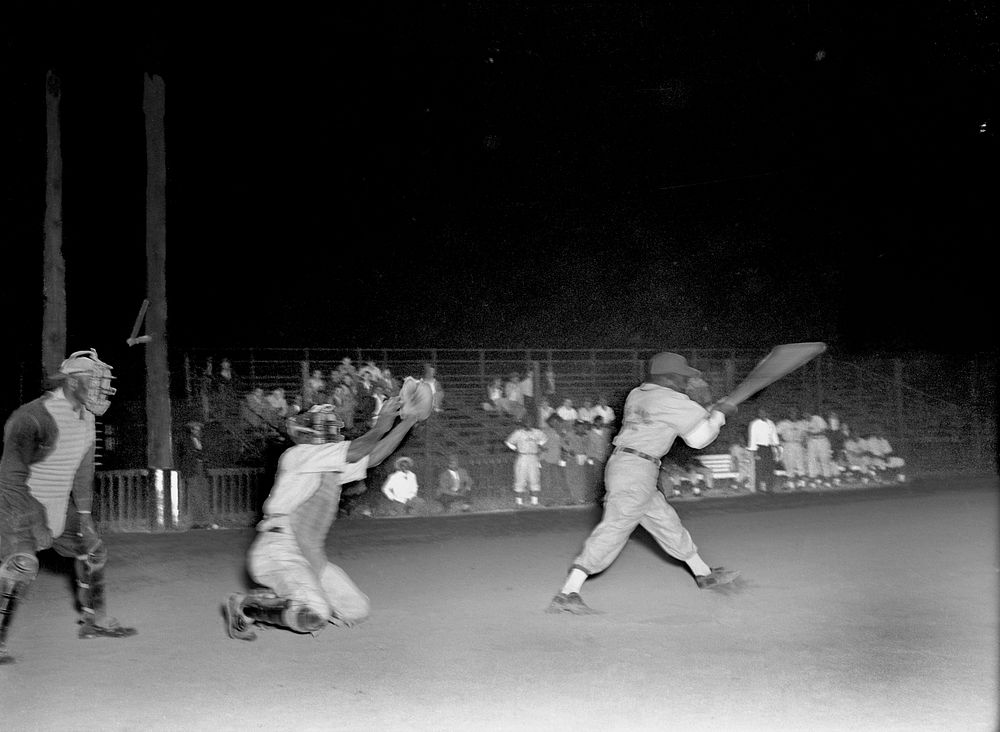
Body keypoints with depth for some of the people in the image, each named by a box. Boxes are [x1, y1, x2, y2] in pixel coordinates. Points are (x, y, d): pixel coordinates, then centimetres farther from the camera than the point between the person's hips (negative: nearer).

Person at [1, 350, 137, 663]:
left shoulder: (85, 418, 1)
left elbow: (83, 469, 11)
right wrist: (34, 522, -27)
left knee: (93, 550, 14)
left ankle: (93, 620, 31)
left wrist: (84, 514, 9)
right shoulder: (34, 417, -27)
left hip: (58, 503, 9)